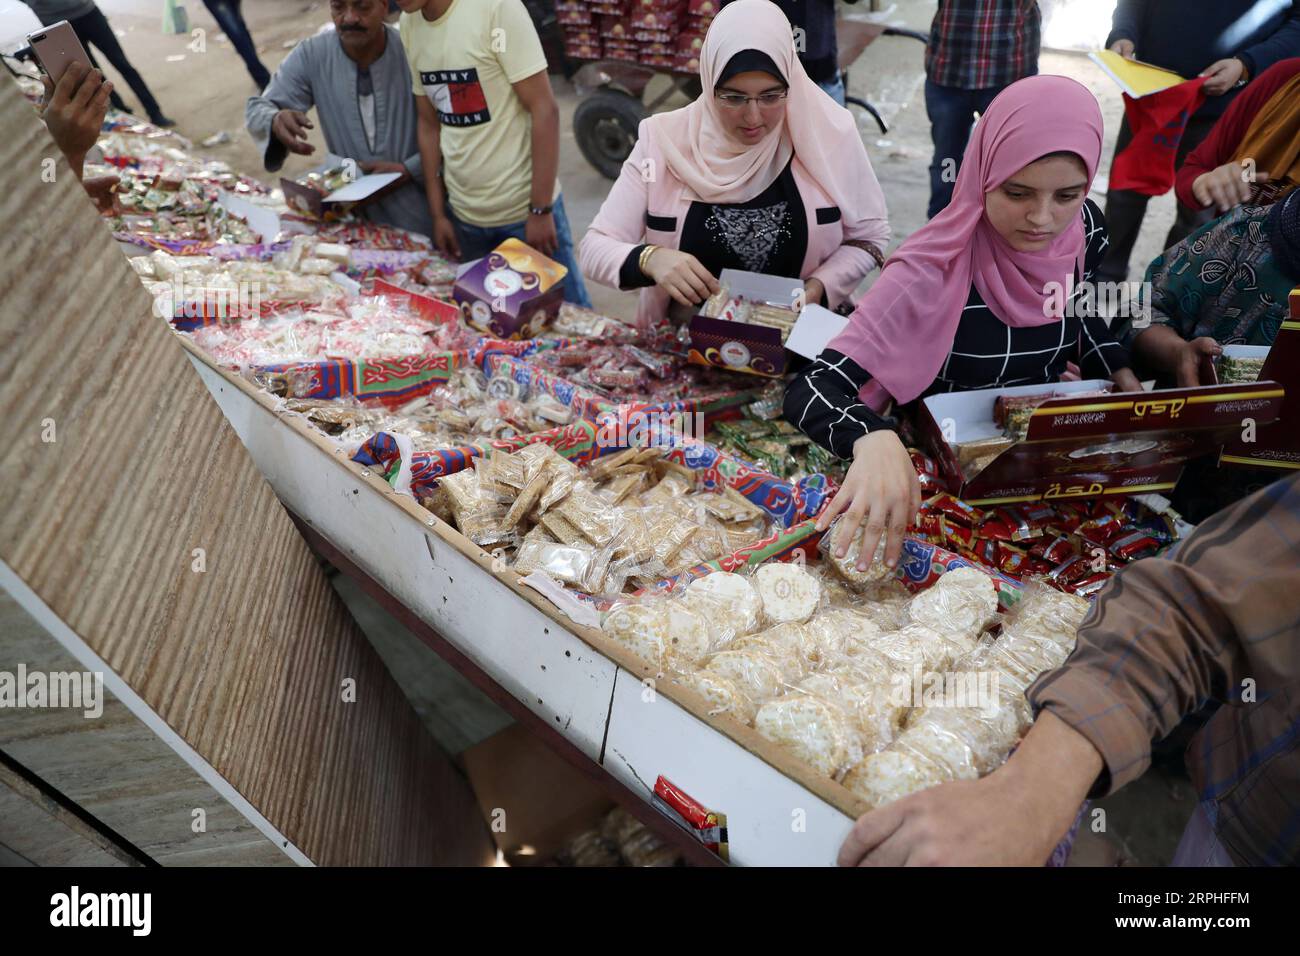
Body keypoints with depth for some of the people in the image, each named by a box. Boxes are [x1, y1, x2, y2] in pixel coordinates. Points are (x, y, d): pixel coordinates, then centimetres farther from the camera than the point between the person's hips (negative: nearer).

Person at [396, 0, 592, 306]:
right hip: (461, 213, 5)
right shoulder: (409, 25, 2)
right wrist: (438, 213, 9)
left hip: (524, 208, -5)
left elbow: (544, 109, -15)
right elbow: (429, 123, 10)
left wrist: (540, 210, -16)